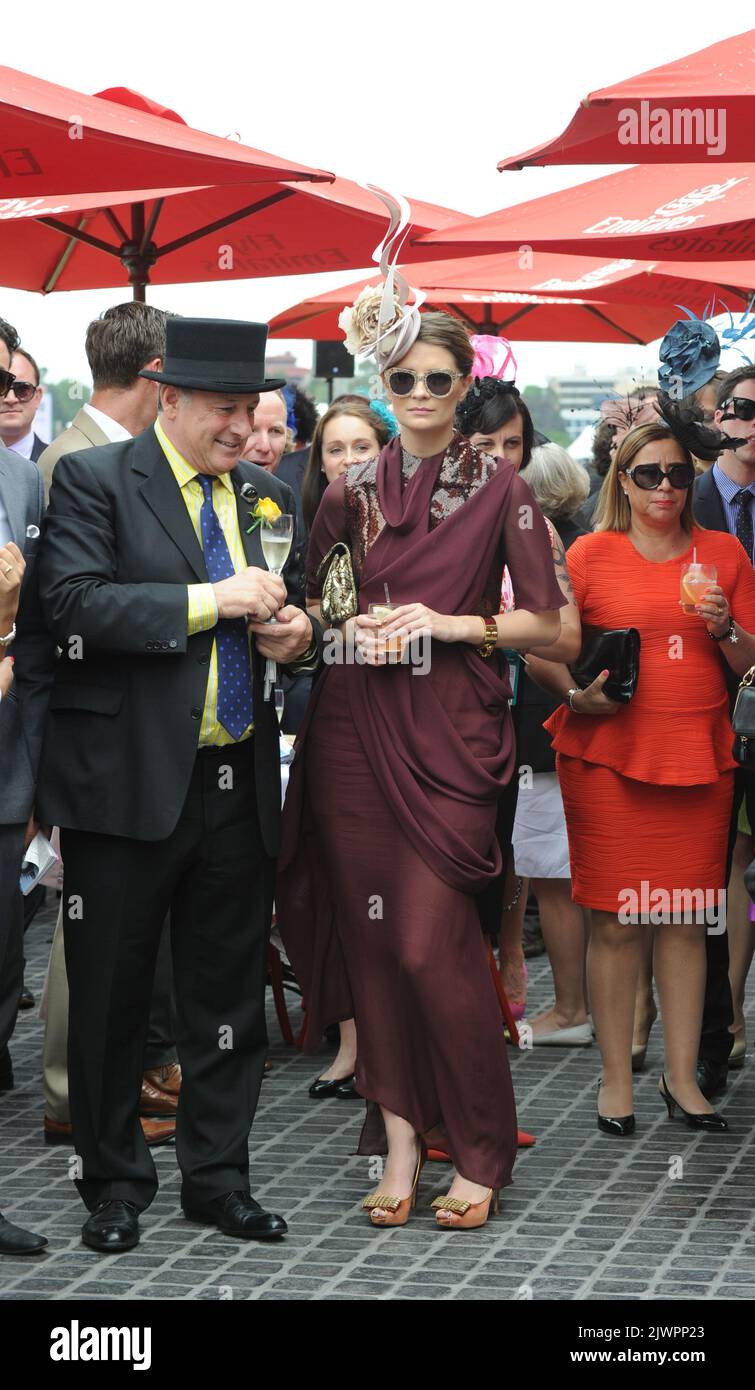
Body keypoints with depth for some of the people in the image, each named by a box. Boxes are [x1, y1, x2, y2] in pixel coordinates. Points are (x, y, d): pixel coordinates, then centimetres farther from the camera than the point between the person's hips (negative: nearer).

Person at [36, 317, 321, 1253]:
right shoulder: (94, 480, -4)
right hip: (129, 779, -5)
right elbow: (74, 602, -17)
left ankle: (217, 1176, 24)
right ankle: (115, 1182, 20)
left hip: (239, 781, 5)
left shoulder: (266, 496, 13)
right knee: (111, 993, 5)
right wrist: (209, 600, -21)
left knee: (229, 991, 11)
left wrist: (297, 634, -2)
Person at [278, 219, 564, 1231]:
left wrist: (445, 623, -10)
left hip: (451, 730, -4)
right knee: (369, 932, 2)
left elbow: (545, 620, -1)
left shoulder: (500, 490, 0)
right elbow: (311, 604, 18)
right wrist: (345, 627, -1)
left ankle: (483, 1154, 5)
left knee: (431, 939, -9)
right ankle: (400, 1135, 10)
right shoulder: (351, 492, 9)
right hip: (356, 725, 4)